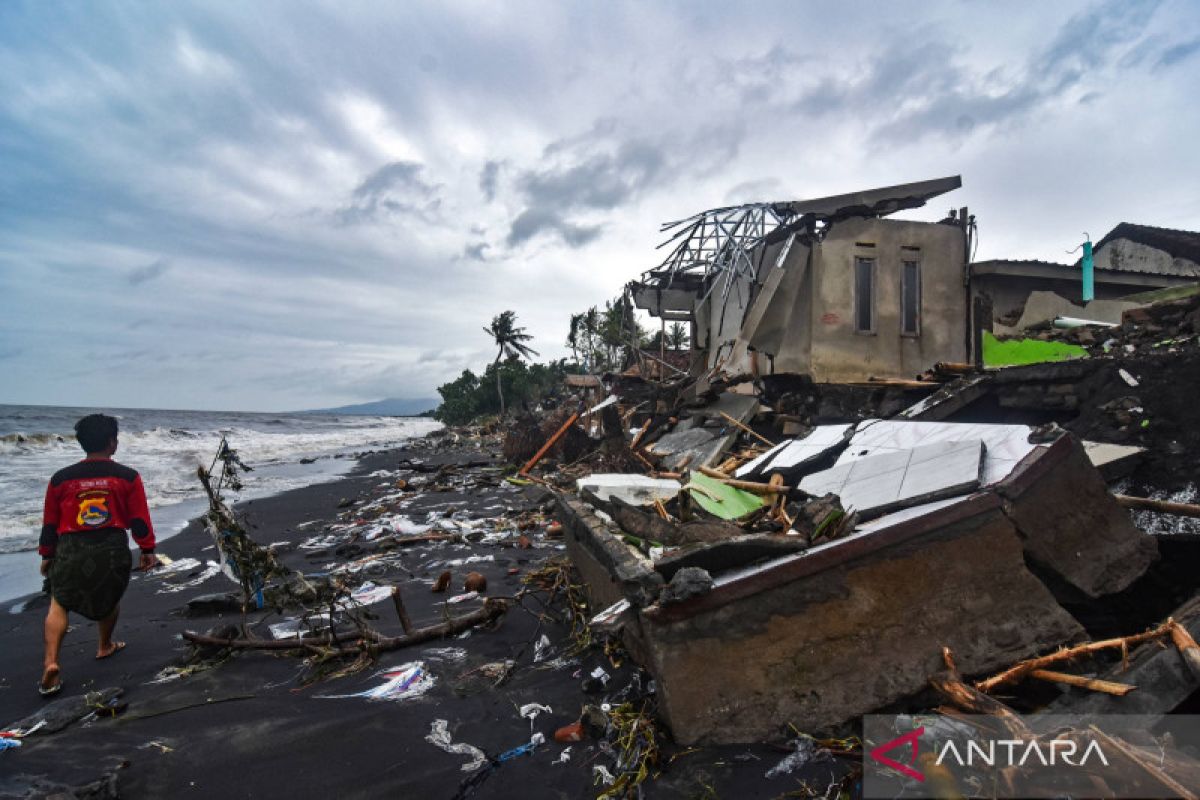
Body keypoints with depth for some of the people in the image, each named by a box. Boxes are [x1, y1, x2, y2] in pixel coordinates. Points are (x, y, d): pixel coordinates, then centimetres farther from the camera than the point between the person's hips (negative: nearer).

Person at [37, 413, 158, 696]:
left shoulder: (61, 479, 0)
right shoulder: (128, 477, -5)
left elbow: (50, 523, 8)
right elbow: (139, 519, -2)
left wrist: (46, 555, 21)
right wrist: (147, 550, 9)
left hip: (70, 549, 0)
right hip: (112, 549, 0)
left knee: (59, 604, 13)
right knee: (110, 598, 23)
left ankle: (51, 662, -2)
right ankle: (105, 646, 40)